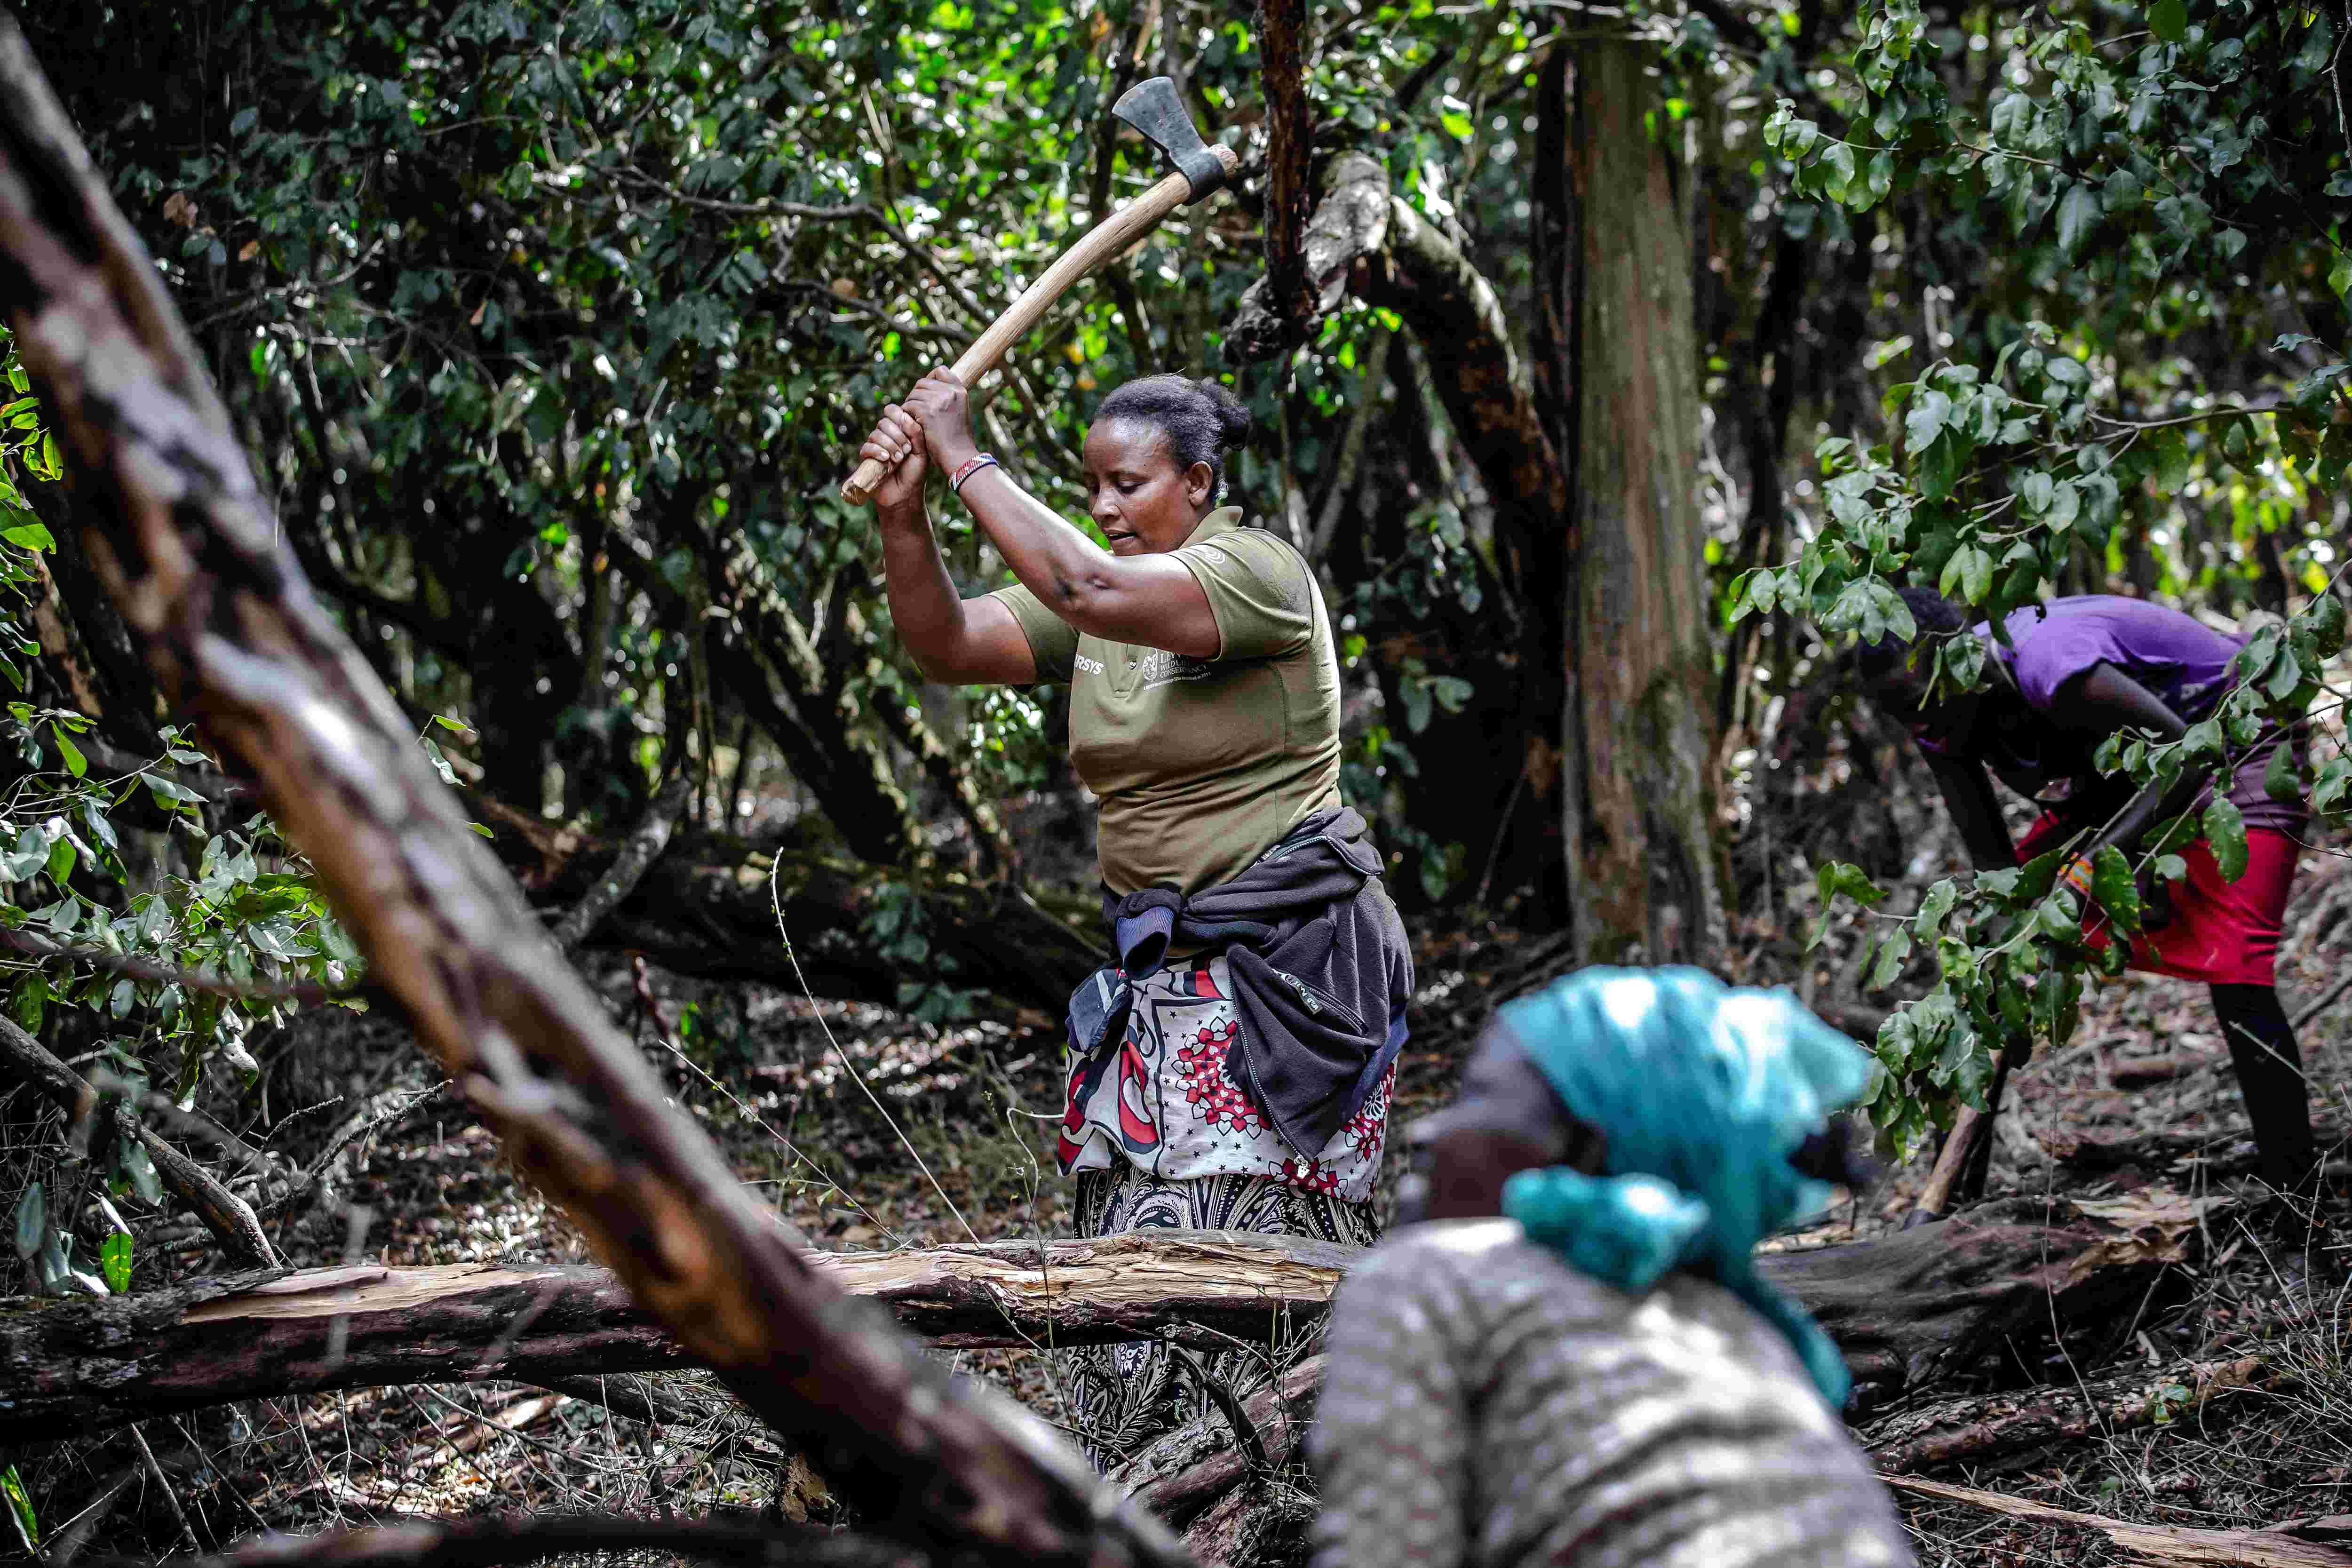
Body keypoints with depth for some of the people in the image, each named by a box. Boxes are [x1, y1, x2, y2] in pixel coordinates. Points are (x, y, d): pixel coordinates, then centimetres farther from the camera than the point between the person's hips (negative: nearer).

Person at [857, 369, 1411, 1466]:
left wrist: (966, 459, -21)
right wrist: (903, 519, -14)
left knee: (1248, 1237, -10)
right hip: (1158, 970, 7)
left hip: (1283, 961, -7)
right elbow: (948, 645, 2)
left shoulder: (1256, 572, -12)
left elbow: (1087, 590, -27)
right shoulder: (1094, 605, 10)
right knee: (1133, 1244, 3)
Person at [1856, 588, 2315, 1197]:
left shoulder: (2047, 663, -39)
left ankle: (2295, 1189, -14)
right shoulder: (1940, 723, -15)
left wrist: (2099, 860, -41)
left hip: (2236, 742, -8)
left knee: (2235, 971, -23)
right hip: (2121, 773, 8)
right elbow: (1992, 862, -11)